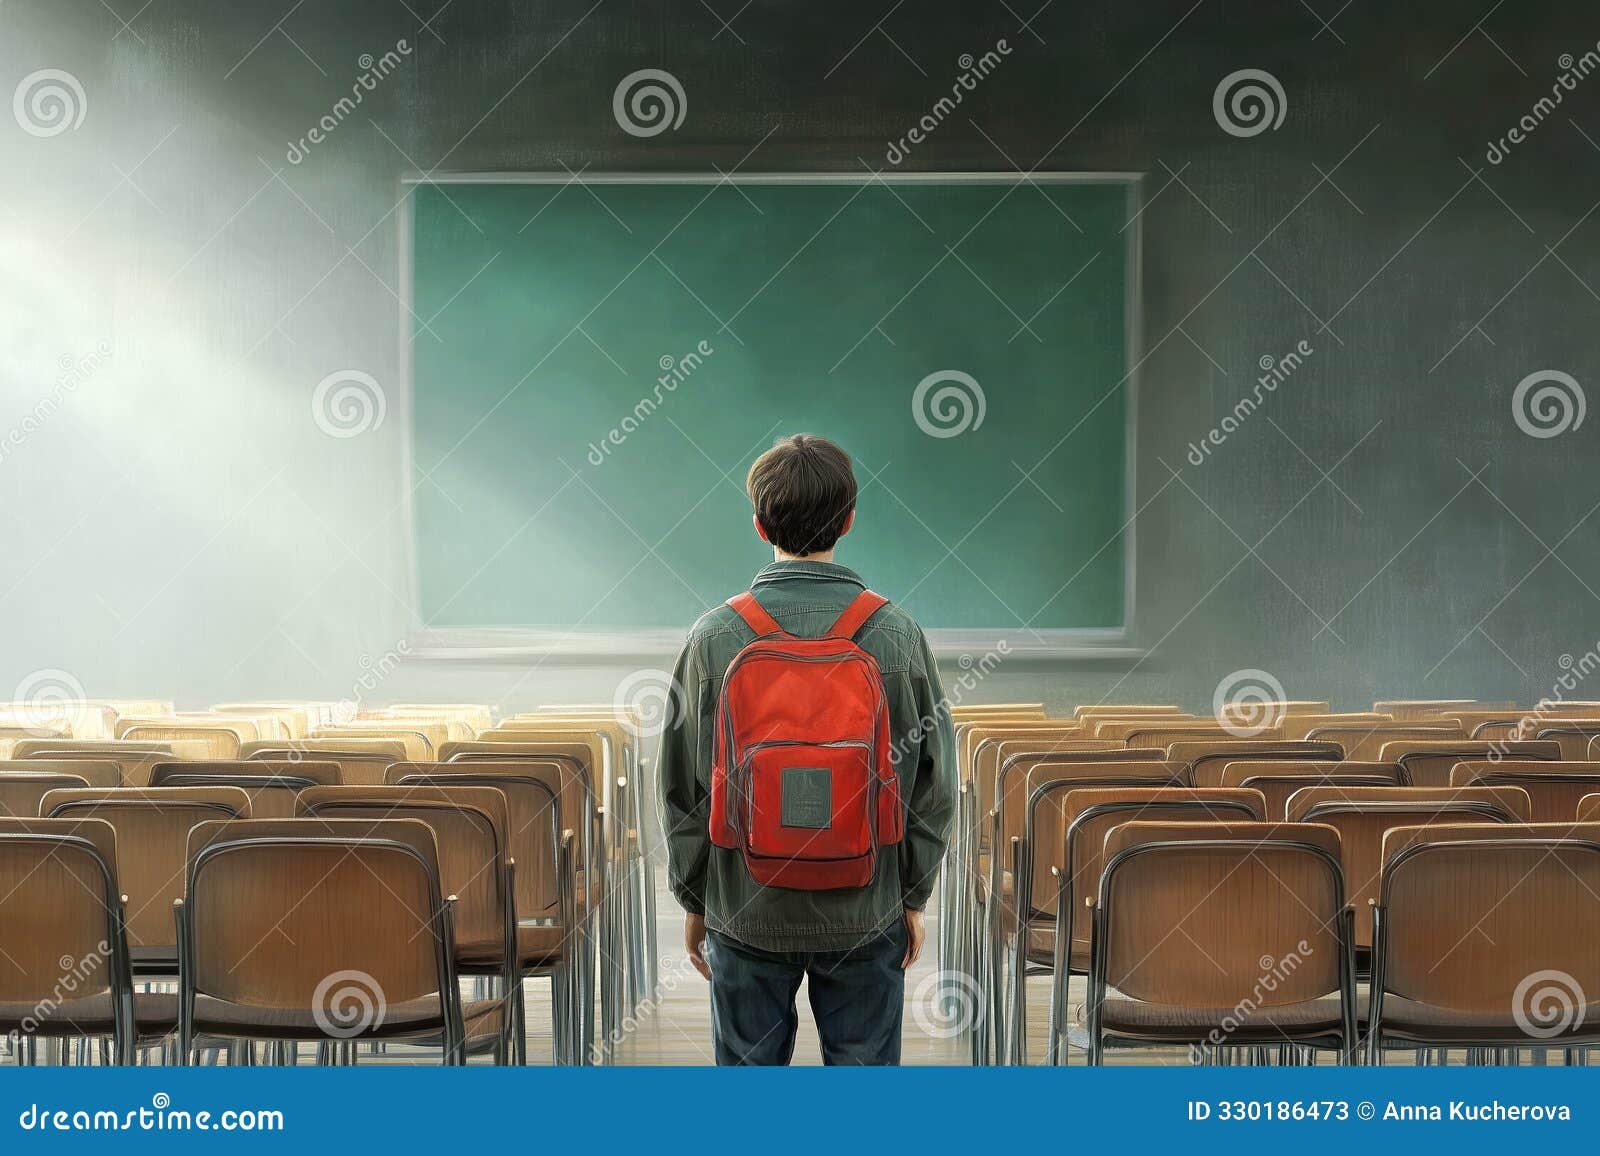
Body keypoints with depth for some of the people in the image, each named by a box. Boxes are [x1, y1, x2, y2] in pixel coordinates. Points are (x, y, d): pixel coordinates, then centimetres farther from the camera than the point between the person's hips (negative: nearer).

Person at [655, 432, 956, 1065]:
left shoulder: (715, 636, -9)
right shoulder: (897, 634, -8)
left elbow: (683, 788, -2)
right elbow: (933, 783, -2)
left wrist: (693, 899, 10)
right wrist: (913, 896, 10)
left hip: (745, 912, 0)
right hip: (865, 913, 0)